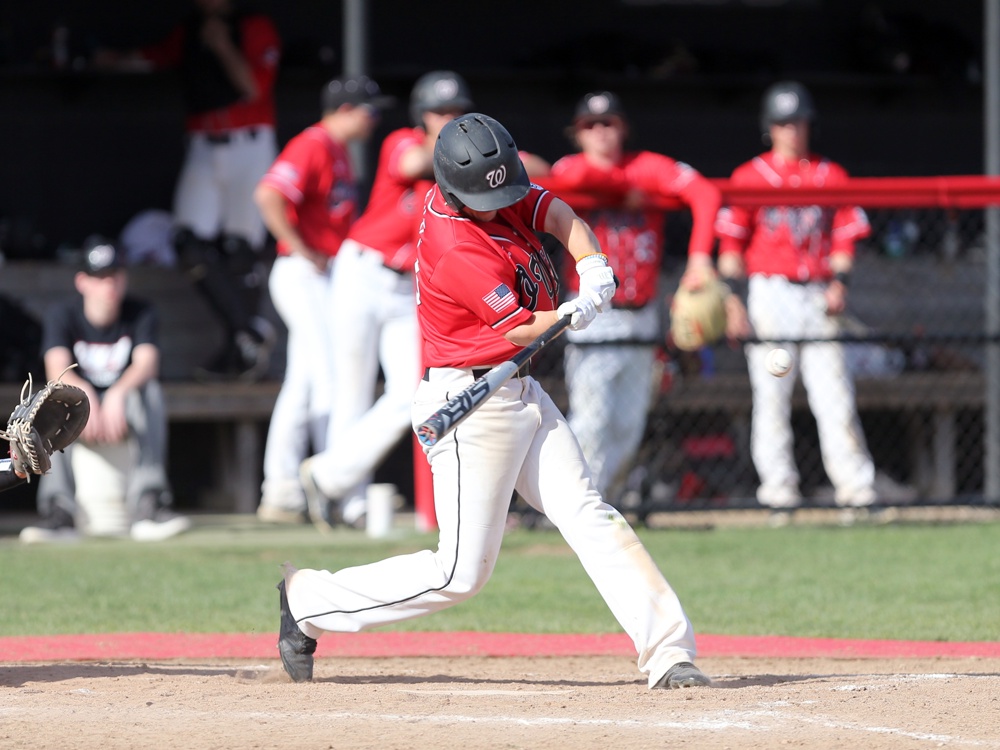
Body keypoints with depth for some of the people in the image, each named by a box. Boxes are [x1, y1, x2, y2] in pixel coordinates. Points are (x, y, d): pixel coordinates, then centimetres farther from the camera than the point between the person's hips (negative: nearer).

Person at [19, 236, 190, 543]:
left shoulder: (141, 314, -4)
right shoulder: (63, 317, -5)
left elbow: (147, 365, -23)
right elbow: (57, 372, -22)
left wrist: (117, 394, -45)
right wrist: (84, 394, -45)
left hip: (125, 414, 0)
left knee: (149, 390, -31)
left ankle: (148, 505, -43)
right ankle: (59, 512, -44)